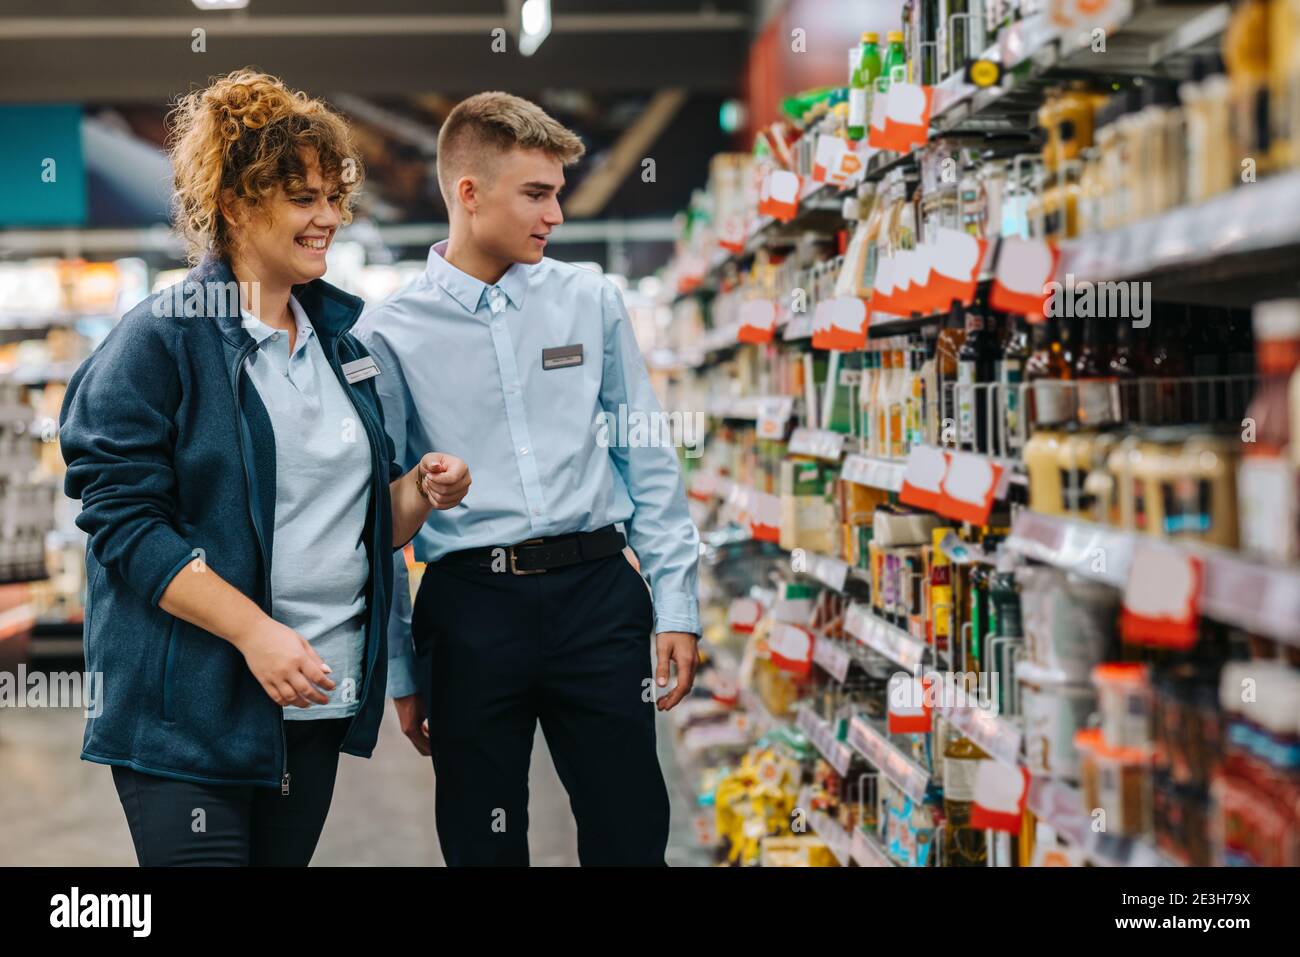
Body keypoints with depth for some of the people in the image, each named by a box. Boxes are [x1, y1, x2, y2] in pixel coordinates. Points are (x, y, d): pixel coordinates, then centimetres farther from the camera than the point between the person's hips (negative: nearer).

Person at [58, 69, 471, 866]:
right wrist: (255, 631, -22)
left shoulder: (342, 338, 12)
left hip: (319, 700, 6)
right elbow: (124, 523, -14)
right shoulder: (161, 340, -7)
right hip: (190, 704, -6)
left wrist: (420, 493, -4)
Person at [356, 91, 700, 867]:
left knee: (632, 838, 6)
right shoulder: (391, 334, -1)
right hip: (472, 607, -1)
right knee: (483, 846, 9)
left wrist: (676, 606, 3)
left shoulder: (590, 300, 5)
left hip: (597, 596, 2)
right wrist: (399, 670, 5)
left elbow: (647, 458, 8)